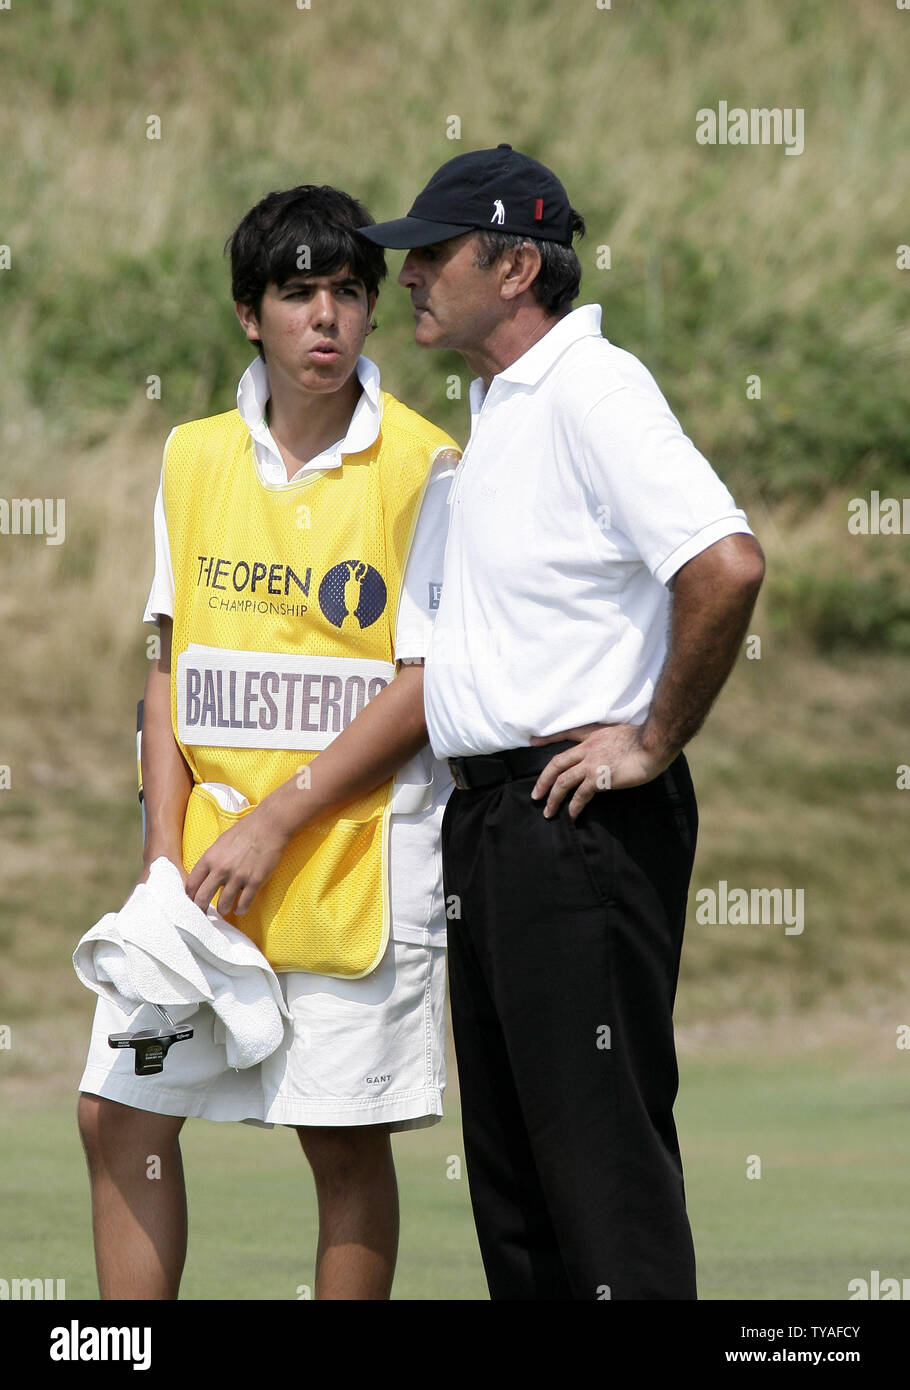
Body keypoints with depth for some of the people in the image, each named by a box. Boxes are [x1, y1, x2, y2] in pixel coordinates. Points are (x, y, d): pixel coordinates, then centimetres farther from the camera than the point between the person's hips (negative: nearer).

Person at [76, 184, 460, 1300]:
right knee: (118, 1114, 2)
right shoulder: (194, 458, 9)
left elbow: (426, 686, -9)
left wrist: (272, 827, -12)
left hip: (357, 863, -5)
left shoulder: (423, 471, -6)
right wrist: (165, 860, -1)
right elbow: (171, 667, 9)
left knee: (346, 1145, 1)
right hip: (203, 865, 5)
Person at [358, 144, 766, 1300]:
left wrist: (654, 745, -18)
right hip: (490, 815, 10)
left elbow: (727, 565, -27)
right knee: (510, 1157, 12)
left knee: (600, 1149, -11)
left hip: (578, 816, -10)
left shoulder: (590, 391, -15)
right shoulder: (494, 404, 17)